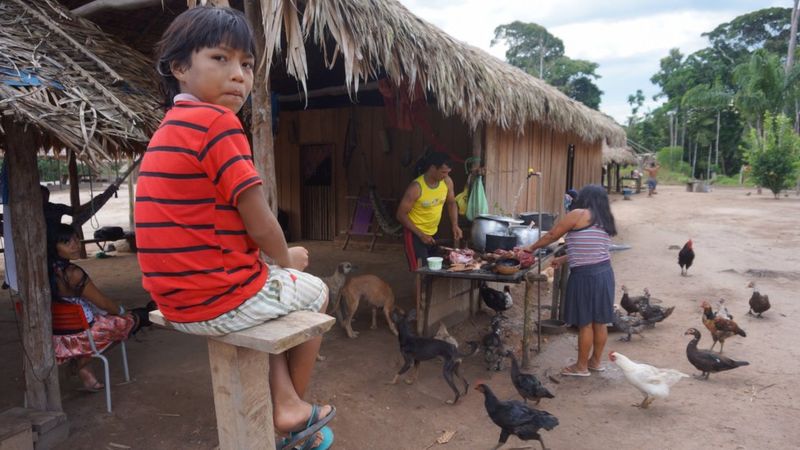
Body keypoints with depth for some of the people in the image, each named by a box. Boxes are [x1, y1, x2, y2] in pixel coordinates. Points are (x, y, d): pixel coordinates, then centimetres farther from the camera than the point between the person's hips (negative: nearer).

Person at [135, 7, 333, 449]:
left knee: (271, 295, 33)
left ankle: (287, 410, 30)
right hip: (222, 299, -8)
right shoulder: (218, 120, -18)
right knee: (314, 292, 19)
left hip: (178, 301, 9)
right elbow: (259, 224, -18)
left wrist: (275, 259, 14)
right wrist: (286, 259, 4)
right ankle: (297, 401, 35)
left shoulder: (169, 127, 12)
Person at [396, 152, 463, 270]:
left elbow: (451, 203, 9)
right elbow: (401, 215, -20)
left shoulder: (447, 182, -9)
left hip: (433, 233, 6)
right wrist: (421, 235, -22)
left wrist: (455, 225, -7)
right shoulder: (416, 187, -26)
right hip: (415, 234, -6)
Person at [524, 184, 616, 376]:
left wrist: (532, 247, 13)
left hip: (585, 275, -8)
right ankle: (595, 361, 29)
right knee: (599, 321, 16)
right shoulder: (605, 220, 13)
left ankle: (581, 366, 14)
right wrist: (563, 259, 22)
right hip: (604, 272, 8)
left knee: (585, 323, 2)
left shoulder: (578, 215, -9)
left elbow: (552, 235, -1)